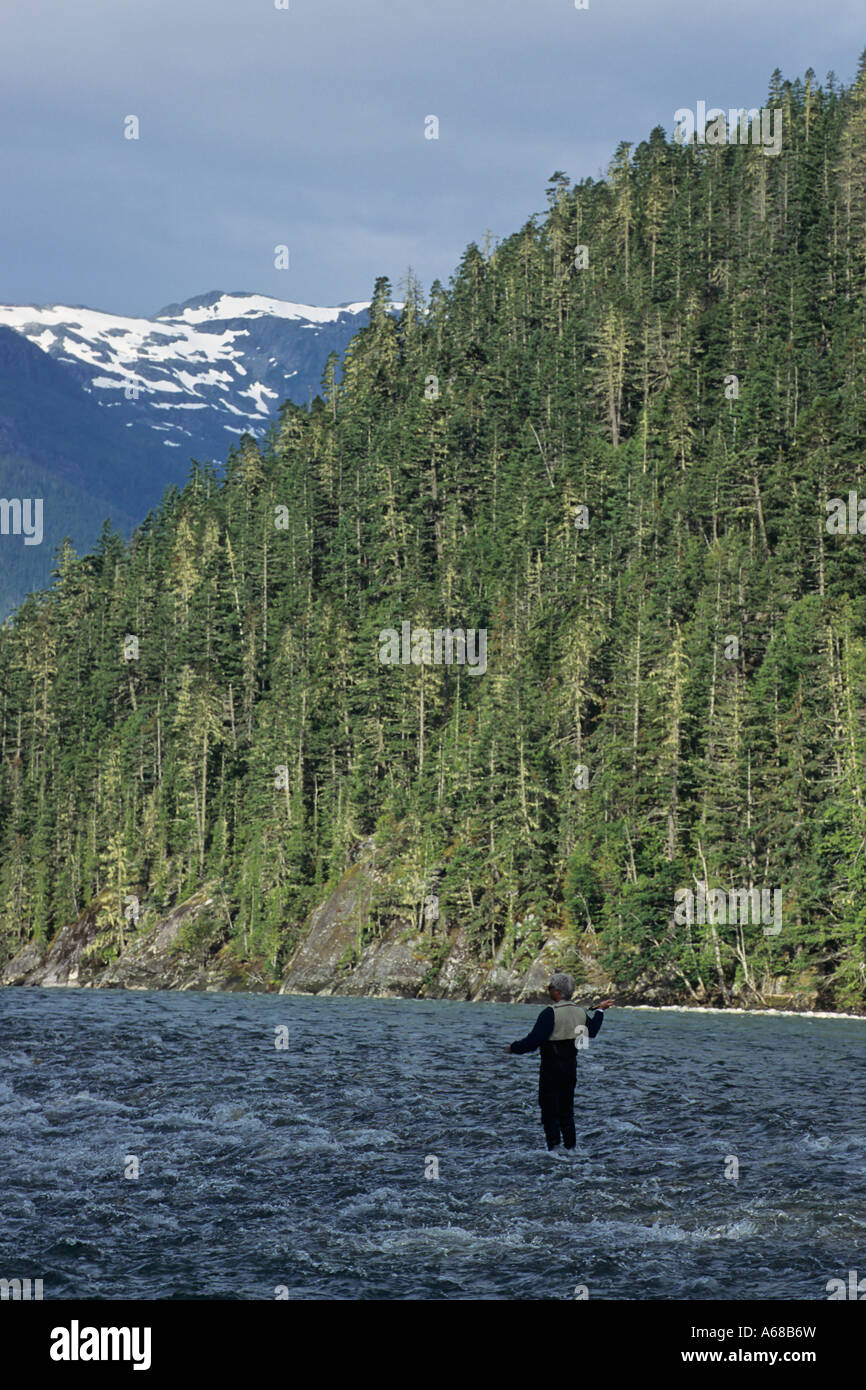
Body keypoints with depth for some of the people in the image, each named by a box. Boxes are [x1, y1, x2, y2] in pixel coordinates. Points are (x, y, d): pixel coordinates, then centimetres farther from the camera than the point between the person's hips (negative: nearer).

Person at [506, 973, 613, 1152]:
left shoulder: (550, 1013, -18)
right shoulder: (580, 1011, 5)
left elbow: (534, 1040, -22)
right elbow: (592, 1031, 25)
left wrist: (513, 1048, -6)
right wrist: (600, 1011, 40)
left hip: (552, 1067, -7)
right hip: (571, 1065, 7)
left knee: (549, 1110, -2)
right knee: (567, 1110, 15)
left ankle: (554, 1146, -7)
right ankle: (570, 1147, 16)